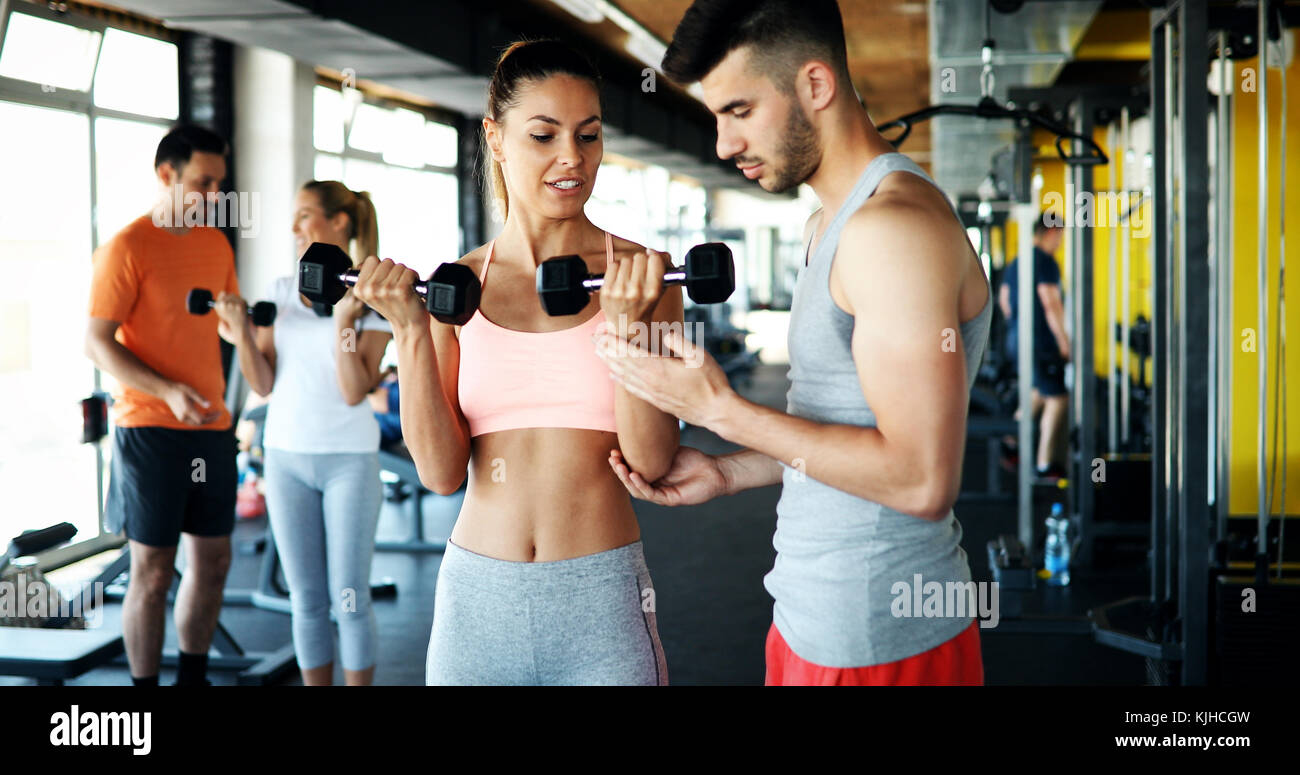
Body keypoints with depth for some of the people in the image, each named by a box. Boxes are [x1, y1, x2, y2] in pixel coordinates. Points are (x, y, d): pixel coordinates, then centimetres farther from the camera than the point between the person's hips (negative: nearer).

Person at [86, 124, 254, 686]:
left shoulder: (216, 244, 11)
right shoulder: (127, 248, -9)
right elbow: (97, 344, -12)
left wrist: (240, 321, -5)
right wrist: (168, 391, -23)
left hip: (211, 427, 7)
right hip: (149, 429, -6)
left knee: (213, 559, 12)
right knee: (152, 571, -1)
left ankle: (193, 675, 27)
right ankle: (144, 682, 10)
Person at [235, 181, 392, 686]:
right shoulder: (282, 292, 6)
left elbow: (355, 392, -12)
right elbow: (264, 385, 3)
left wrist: (343, 321, -21)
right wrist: (243, 334, -12)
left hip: (350, 459, -3)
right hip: (286, 455, 3)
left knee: (350, 601, -1)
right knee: (307, 600, 7)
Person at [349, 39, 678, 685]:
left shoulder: (640, 275, -1)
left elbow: (651, 459, -9)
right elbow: (442, 472, -3)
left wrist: (627, 322, -20)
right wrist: (411, 331, -12)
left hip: (602, 600, -1)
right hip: (476, 598, 2)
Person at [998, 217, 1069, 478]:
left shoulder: (1015, 263, 15)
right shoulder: (1046, 262, -13)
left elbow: (1003, 298, 22)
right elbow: (1050, 303, -20)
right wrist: (1063, 339, -16)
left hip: (1016, 339, 9)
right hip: (1040, 341, -9)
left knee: (1041, 392, 24)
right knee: (1057, 398, -3)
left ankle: (1012, 439, 19)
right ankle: (1046, 463, -2)